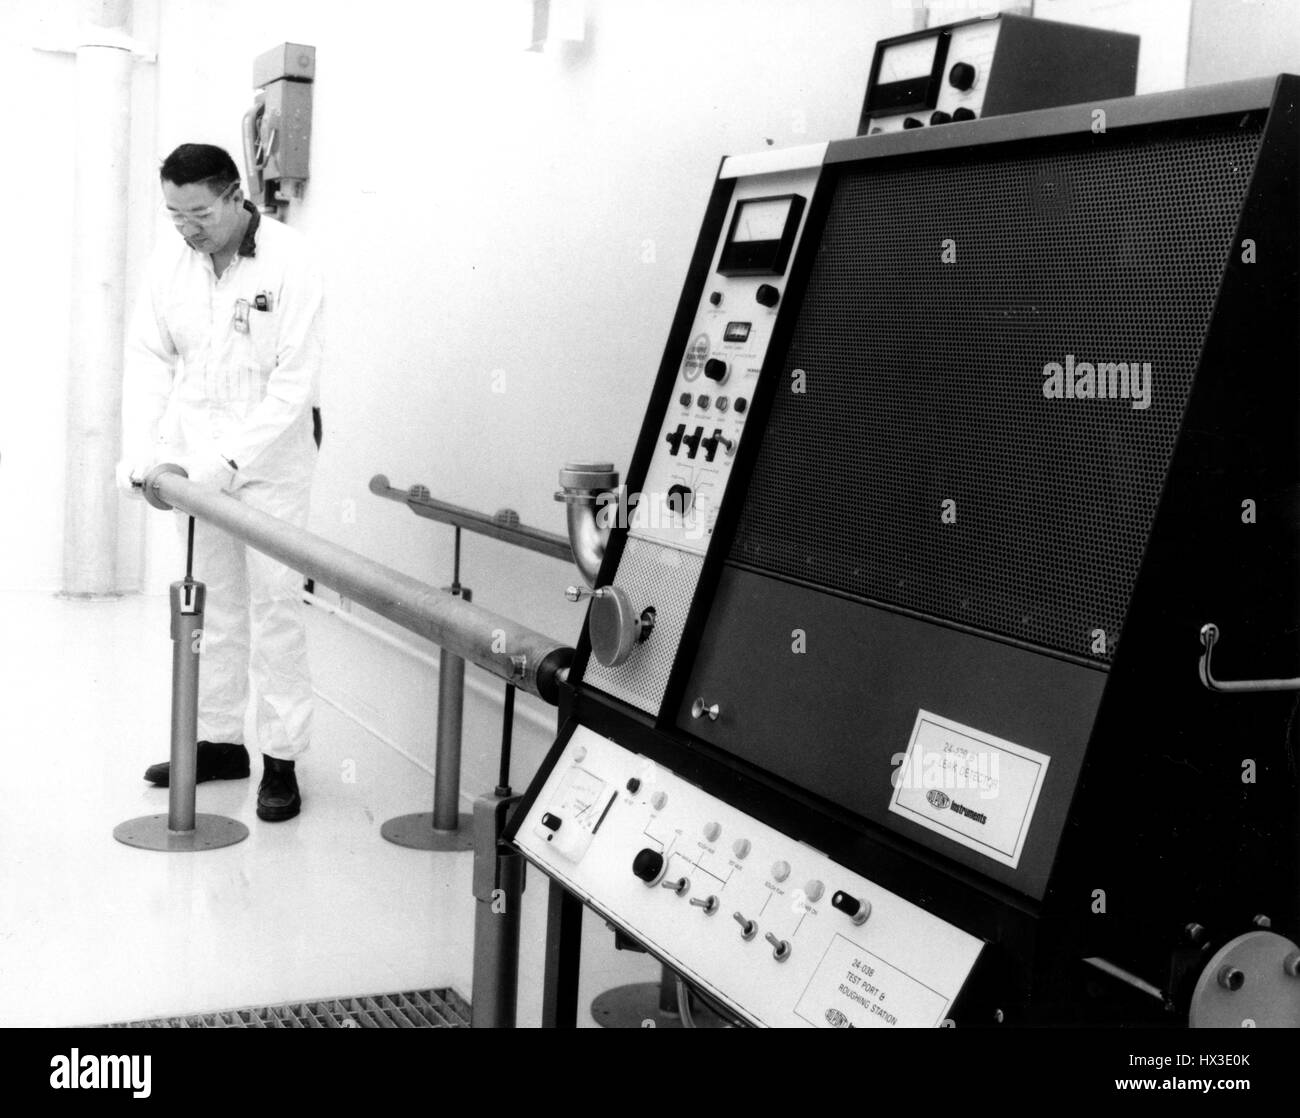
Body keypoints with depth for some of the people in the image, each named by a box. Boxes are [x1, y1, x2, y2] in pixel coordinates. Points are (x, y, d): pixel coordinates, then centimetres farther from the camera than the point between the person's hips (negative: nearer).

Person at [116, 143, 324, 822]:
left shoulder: (288, 262, -14)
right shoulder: (171, 261, 1)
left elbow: (296, 380, -17)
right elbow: (149, 359, 3)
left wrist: (228, 458, -23)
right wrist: (142, 452, -9)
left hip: (269, 456, -5)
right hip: (195, 460, 5)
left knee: (274, 604, -2)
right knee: (212, 602, 11)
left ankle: (281, 758, 6)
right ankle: (219, 740, 23)